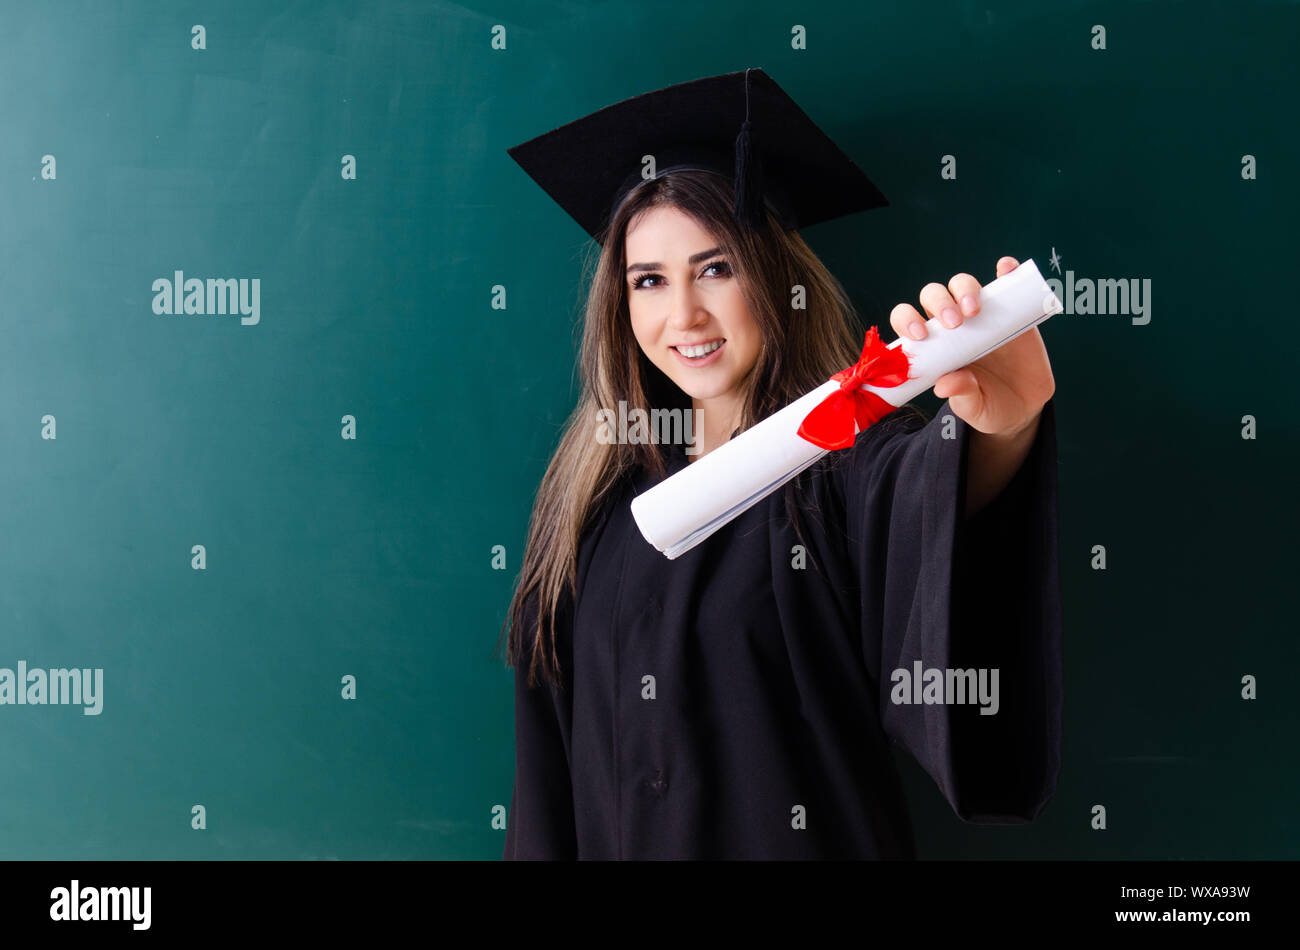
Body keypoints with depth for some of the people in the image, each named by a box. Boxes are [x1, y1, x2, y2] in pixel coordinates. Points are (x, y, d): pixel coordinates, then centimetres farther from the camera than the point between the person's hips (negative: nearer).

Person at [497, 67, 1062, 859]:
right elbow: (551, 722, 4)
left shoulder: (852, 464, -16)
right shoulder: (594, 488, -2)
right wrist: (543, 846, 2)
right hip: (613, 839, 4)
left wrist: (1003, 432, -59)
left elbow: (928, 505, -40)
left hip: (807, 836, -3)